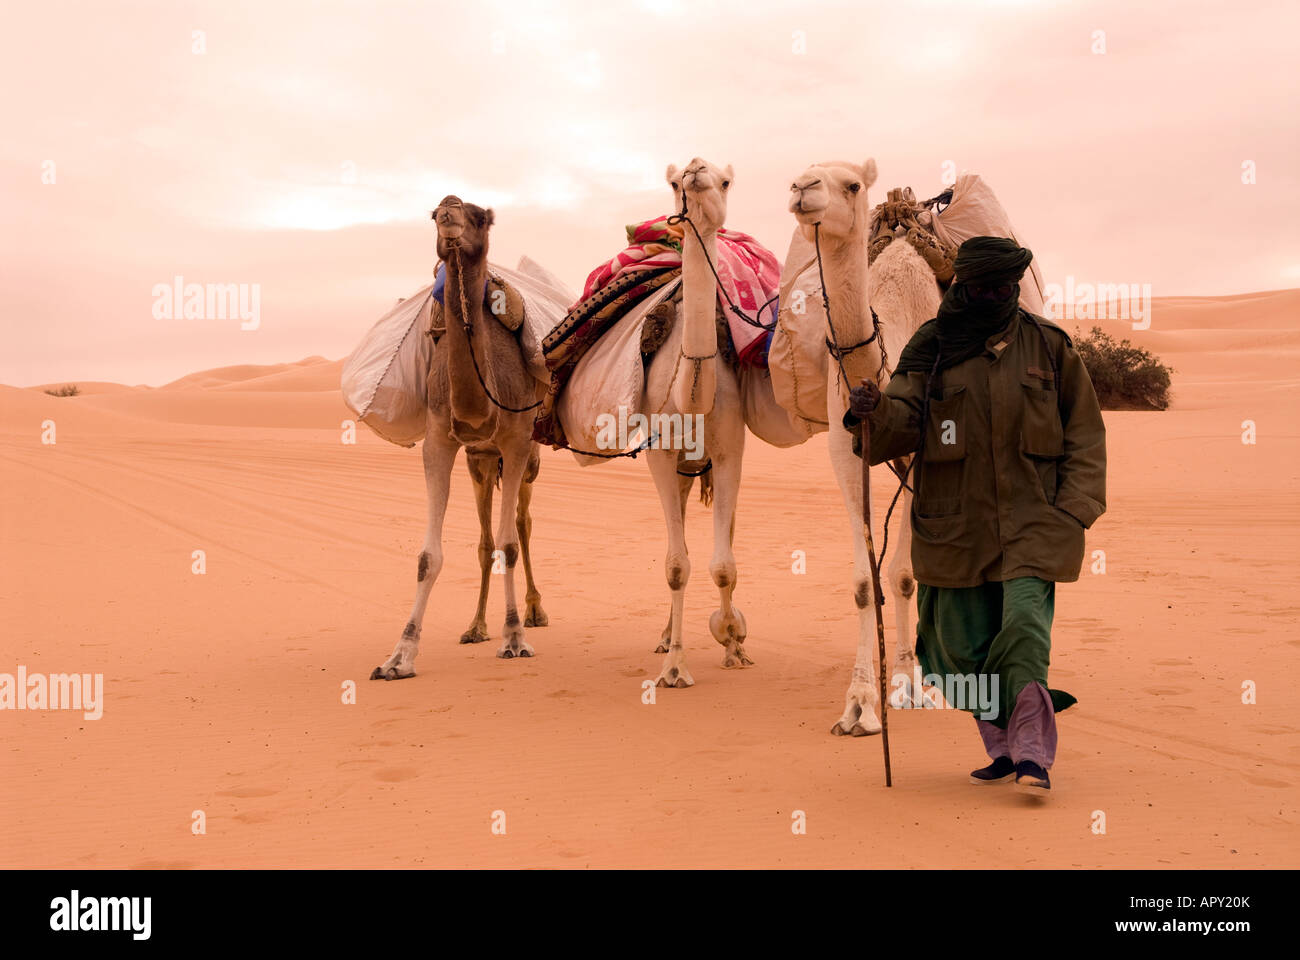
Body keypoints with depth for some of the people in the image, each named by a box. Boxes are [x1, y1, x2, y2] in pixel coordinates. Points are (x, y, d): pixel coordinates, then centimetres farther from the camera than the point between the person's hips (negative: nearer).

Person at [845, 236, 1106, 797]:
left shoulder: (1048, 346, 5)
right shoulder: (931, 347, 4)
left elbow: (1085, 433, 10)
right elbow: (905, 421, -4)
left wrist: (1073, 509, 0)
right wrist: (875, 410, -27)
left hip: (1031, 519, -1)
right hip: (955, 524, 2)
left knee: (1025, 625, -19)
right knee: (963, 645, 6)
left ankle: (1032, 756, -9)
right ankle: (1005, 747, 26)